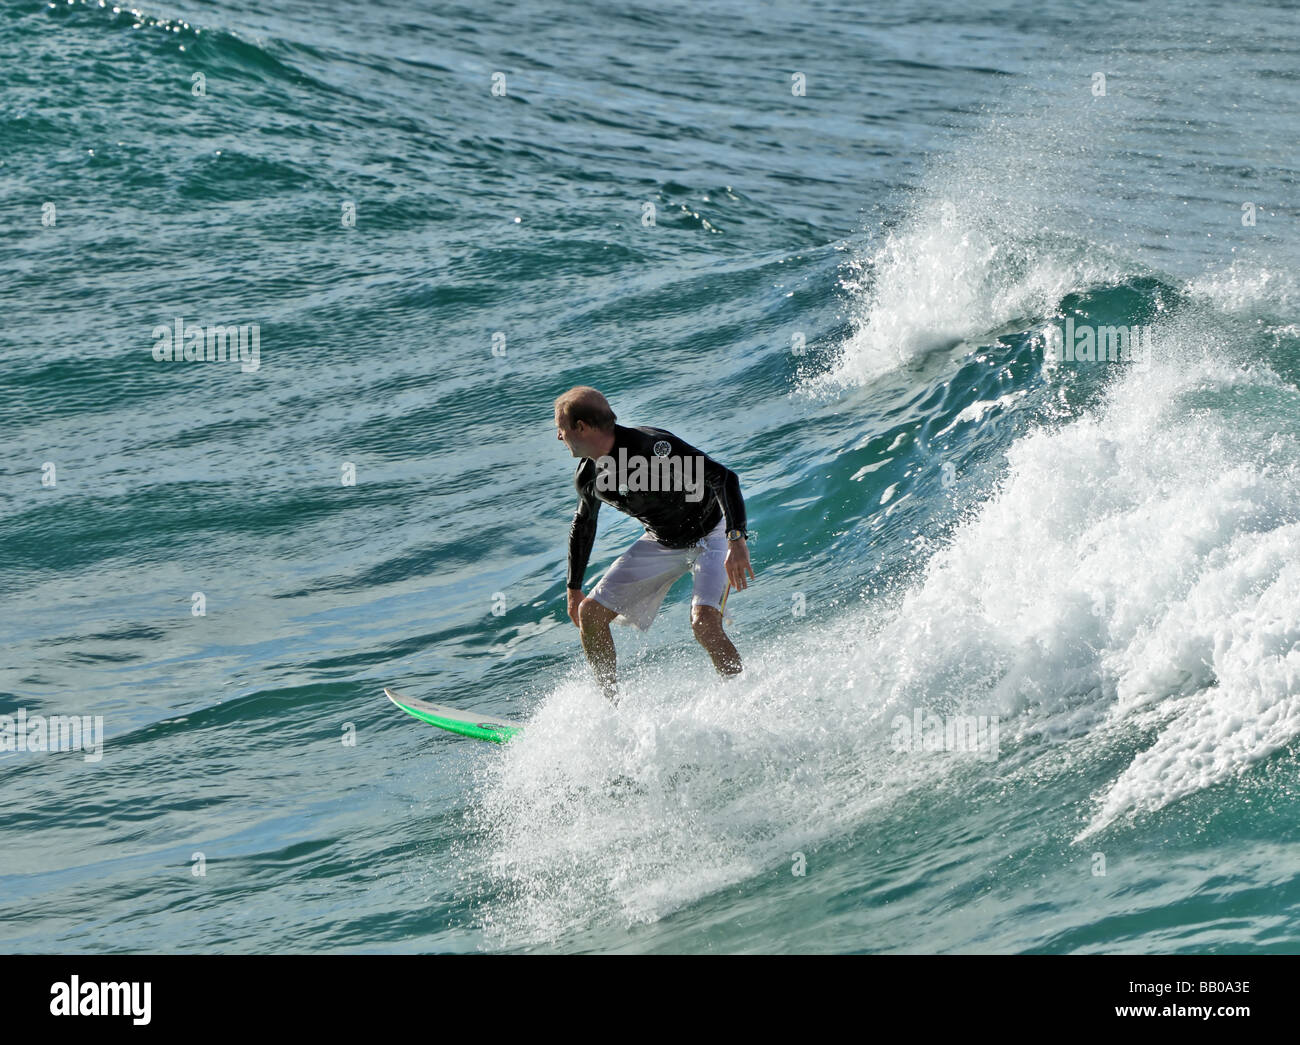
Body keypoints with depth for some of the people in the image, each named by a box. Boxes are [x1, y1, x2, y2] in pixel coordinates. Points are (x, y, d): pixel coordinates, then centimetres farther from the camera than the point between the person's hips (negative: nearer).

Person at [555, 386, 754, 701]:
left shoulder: (652, 446, -32)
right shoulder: (588, 476, -9)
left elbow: (724, 477, -35)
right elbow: (582, 527, 13)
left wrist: (737, 540, -45)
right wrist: (574, 588, 18)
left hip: (710, 535, -7)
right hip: (662, 543, 8)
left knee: (703, 622, -30)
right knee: (590, 613, 0)